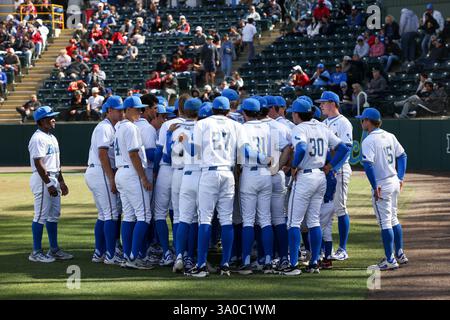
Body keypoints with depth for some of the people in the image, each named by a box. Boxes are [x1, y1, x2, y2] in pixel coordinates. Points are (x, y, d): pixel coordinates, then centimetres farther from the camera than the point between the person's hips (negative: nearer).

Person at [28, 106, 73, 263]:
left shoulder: (52, 138, 16)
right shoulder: (38, 138, -15)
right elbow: (39, 164, -21)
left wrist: (61, 182, 20)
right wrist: (49, 184, -23)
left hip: (53, 179, 10)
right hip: (43, 180, -10)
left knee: (54, 215, 13)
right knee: (41, 216, -6)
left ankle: (54, 250, 20)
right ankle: (36, 252, -2)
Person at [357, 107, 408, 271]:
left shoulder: (368, 141, -14)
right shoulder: (390, 136, 9)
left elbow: (368, 164, -23)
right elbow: (402, 156, 14)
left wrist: (375, 186, -19)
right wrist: (400, 178, 16)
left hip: (381, 185, -8)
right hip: (394, 183, 8)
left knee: (385, 222, -4)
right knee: (393, 219, 19)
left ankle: (390, 260, -3)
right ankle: (400, 255, 25)